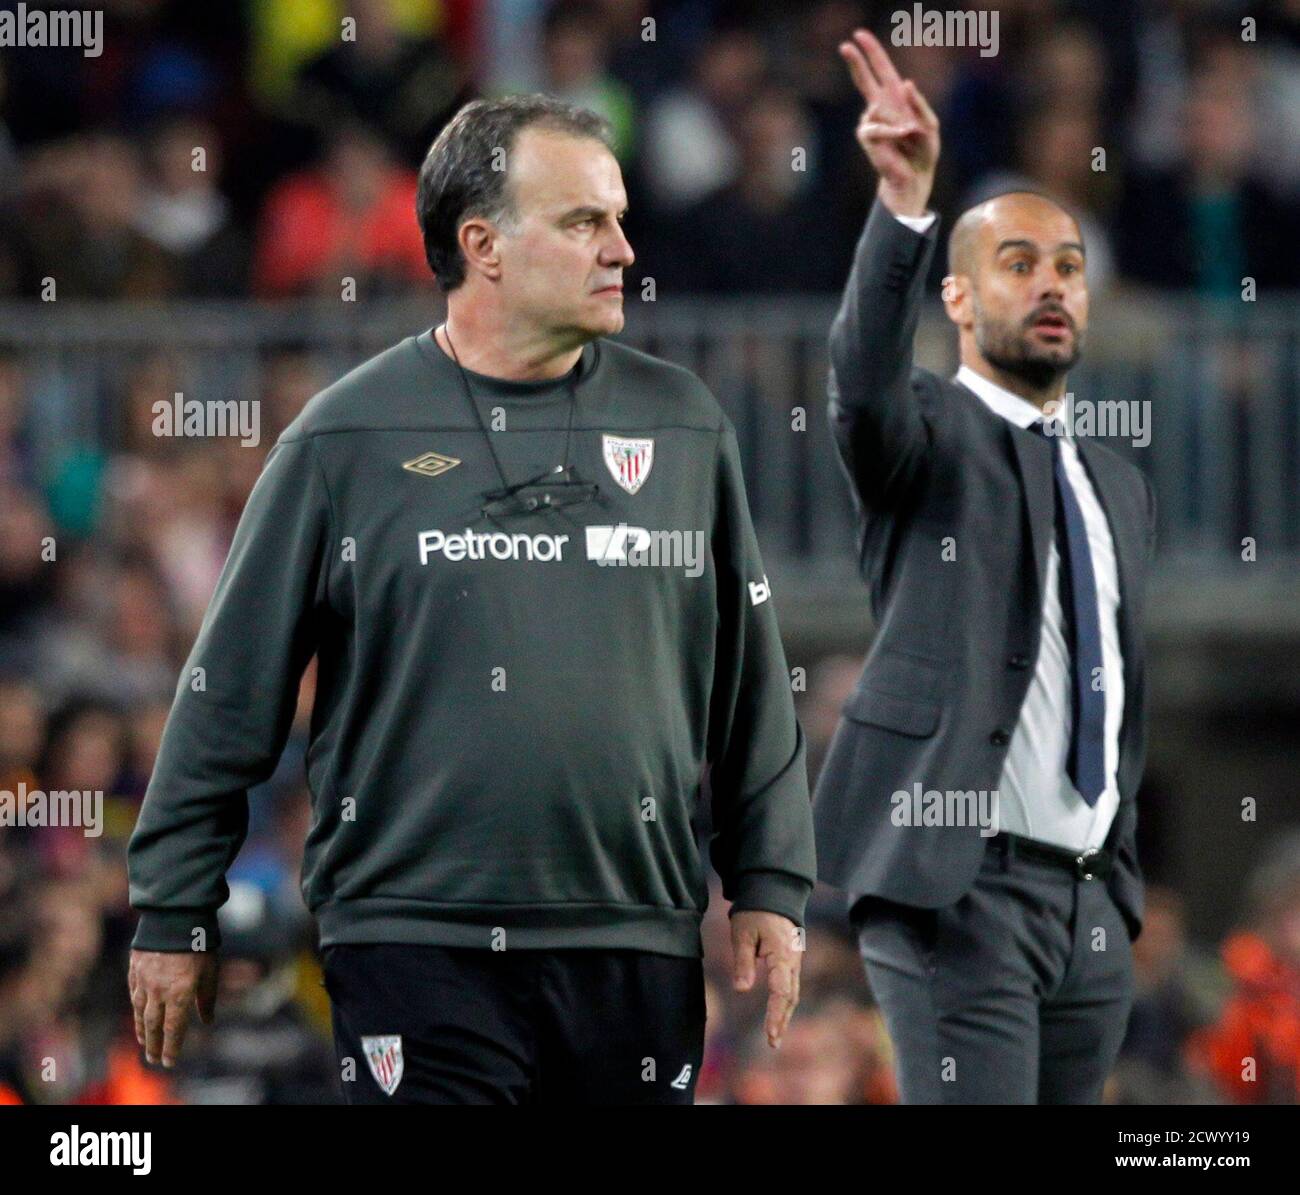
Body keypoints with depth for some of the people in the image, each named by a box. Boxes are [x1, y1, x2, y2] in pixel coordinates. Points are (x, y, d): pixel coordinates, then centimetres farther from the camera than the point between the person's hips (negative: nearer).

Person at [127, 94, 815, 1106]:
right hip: (419, 944, -3)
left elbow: (751, 682, 15)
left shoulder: (683, 424, 10)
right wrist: (174, 916, 4)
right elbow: (229, 692, 4)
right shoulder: (348, 440, 1)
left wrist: (771, 885, 10)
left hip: (640, 946, 3)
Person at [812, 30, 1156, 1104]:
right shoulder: (927, 438, 0)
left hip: (1094, 901, 7)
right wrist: (904, 202, -38)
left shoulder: (1120, 487, 20)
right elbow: (865, 378, -24)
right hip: (957, 891, -7)